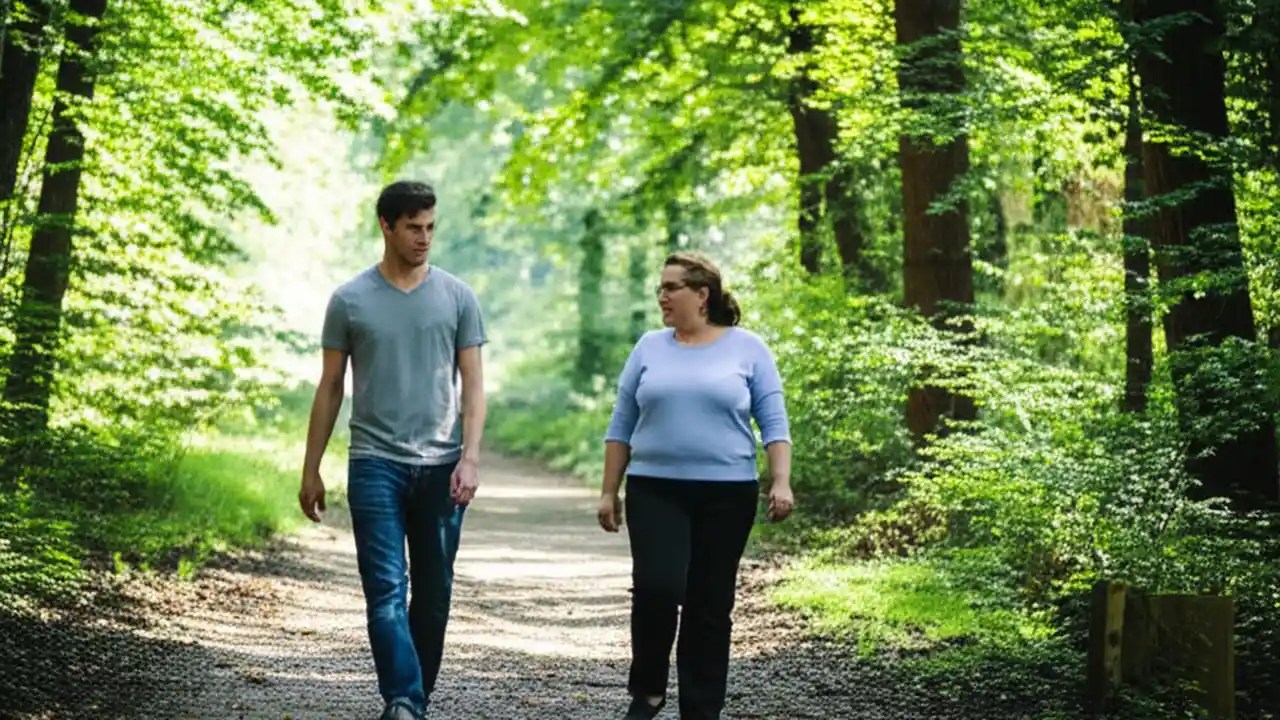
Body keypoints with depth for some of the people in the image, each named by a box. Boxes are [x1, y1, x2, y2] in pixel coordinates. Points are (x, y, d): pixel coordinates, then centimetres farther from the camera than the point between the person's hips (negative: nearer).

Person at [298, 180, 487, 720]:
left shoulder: (457, 297, 5)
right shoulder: (350, 300, 4)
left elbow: (472, 383, 3)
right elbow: (330, 388, 9)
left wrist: (470, 458, -9)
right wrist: (311, 471, 8)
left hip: (441, 466, 2)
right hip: (376, 464, -1)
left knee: (433, 593, 8)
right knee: (387, 591, -10)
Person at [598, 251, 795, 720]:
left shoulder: (748, 349, 3)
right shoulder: (649, 348, 8)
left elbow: (774, 423, 1)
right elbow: (621, 426, 10)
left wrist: (781, 482, -11)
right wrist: (609, 491, 6)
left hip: (726, 493, -1)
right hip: (655, 491, 1)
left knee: (710, 604, 3)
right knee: (656, 588, -15)